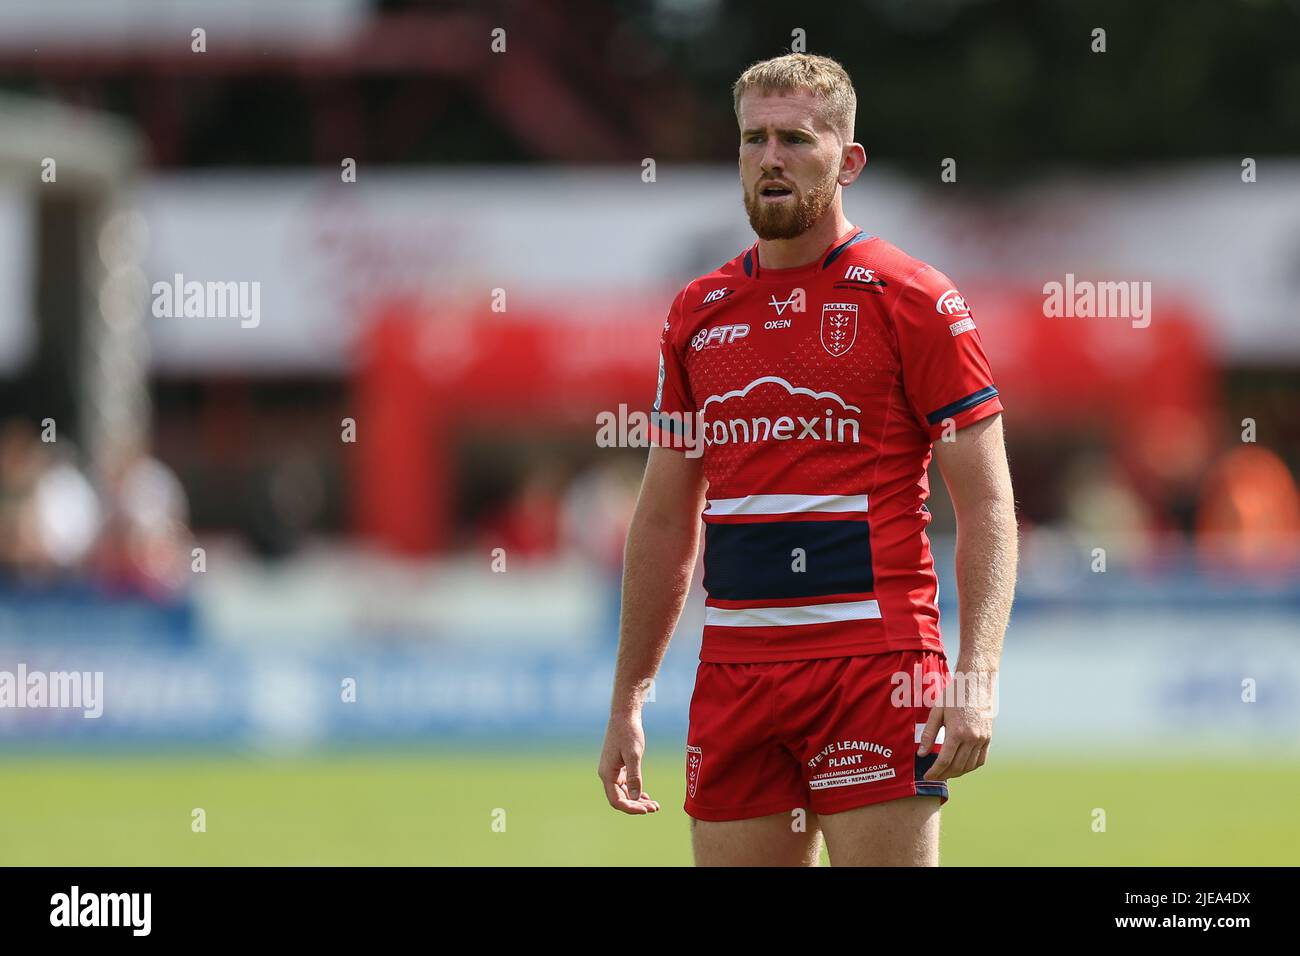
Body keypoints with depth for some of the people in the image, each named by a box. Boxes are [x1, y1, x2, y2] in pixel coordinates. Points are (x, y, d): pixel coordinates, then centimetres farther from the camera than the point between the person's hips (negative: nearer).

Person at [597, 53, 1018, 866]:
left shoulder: (913, 301, -2)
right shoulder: (697, 313, 13)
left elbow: (987, 503, -4)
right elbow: (666, 521, 19)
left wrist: (976, 678, -16)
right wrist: (627, 703, 15)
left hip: (874, 668, -5)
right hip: (734, 671, 5)